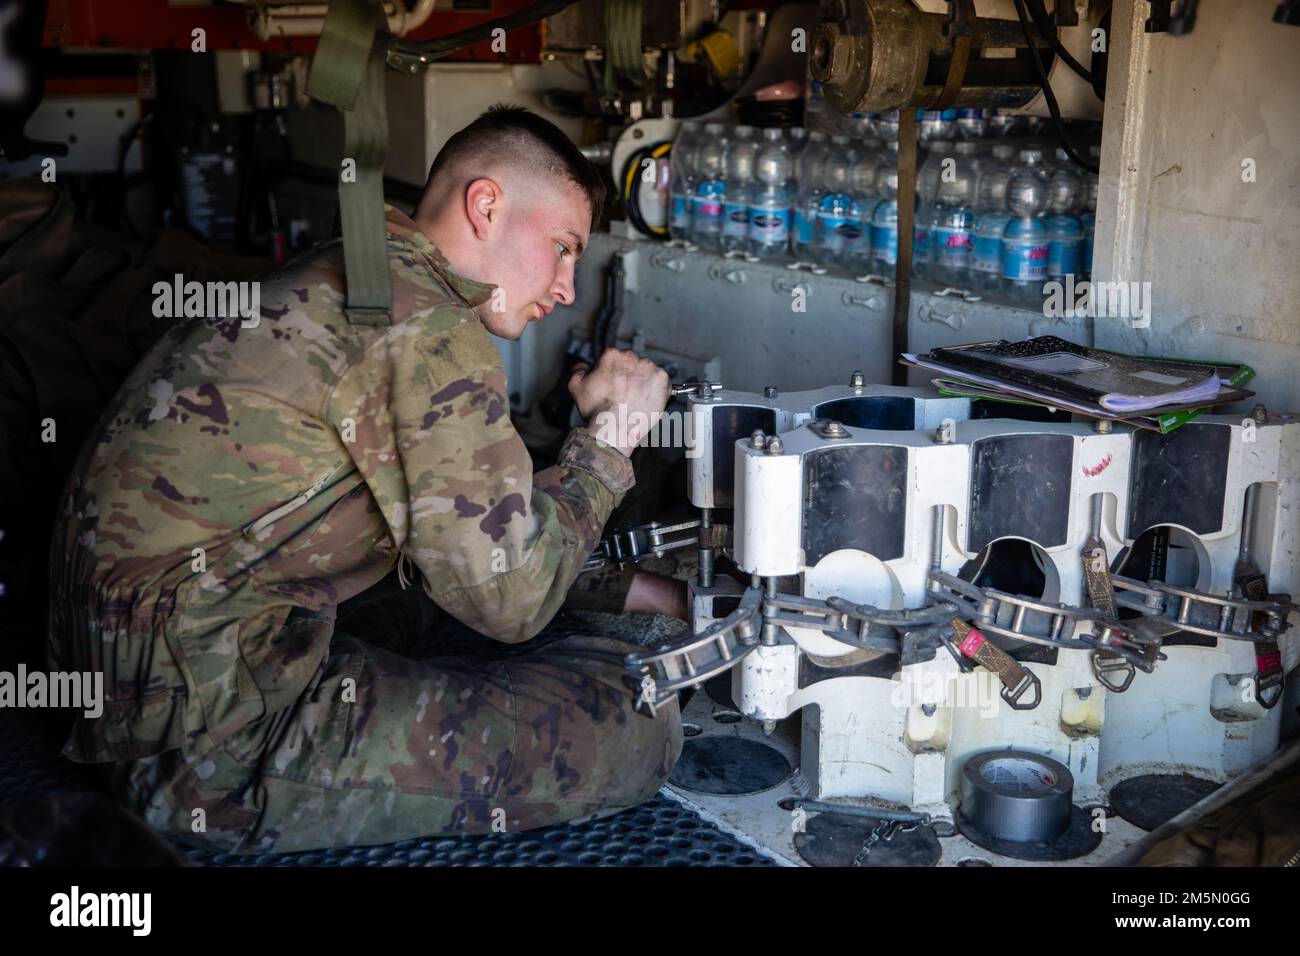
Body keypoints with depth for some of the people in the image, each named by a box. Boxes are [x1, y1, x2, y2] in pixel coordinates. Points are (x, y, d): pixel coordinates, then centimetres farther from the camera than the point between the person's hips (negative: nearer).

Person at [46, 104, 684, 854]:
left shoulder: (338, 283, 14)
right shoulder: (431, 324, -17)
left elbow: (456, 538, 20)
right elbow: (506, 593, -16)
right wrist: (608, 440, -2)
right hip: (212, 750, -10)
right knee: (635, 721, -13)